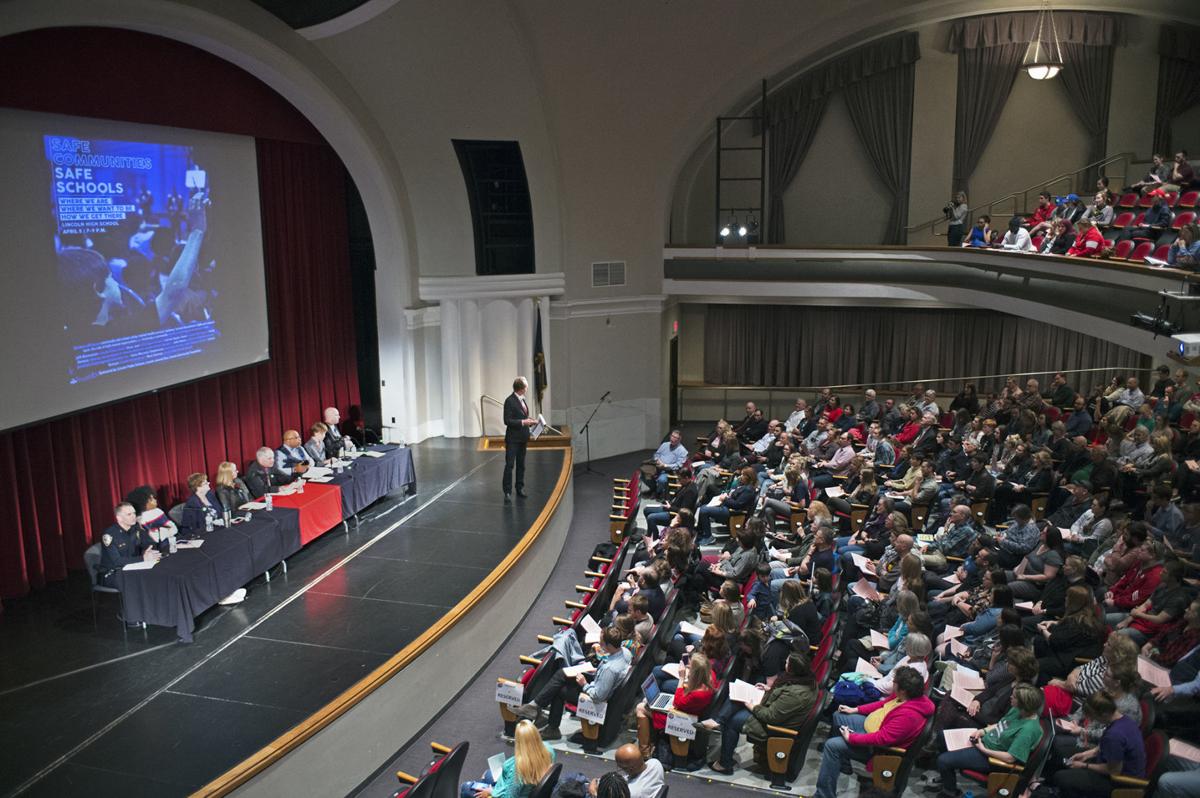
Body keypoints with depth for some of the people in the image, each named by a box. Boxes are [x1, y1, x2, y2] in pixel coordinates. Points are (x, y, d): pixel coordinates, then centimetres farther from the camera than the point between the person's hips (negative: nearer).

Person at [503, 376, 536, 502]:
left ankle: (520, 488, 23)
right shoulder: (510, 401, -15)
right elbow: (507, 421, -18)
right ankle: (507, 492, -3)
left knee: (521, 465, 14)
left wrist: (529, 421, 6)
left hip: (522, 438, 8)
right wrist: (523, 422, -22)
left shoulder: (522, 399, 10)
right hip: (513, 439, -8)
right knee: (509, 465, -6)